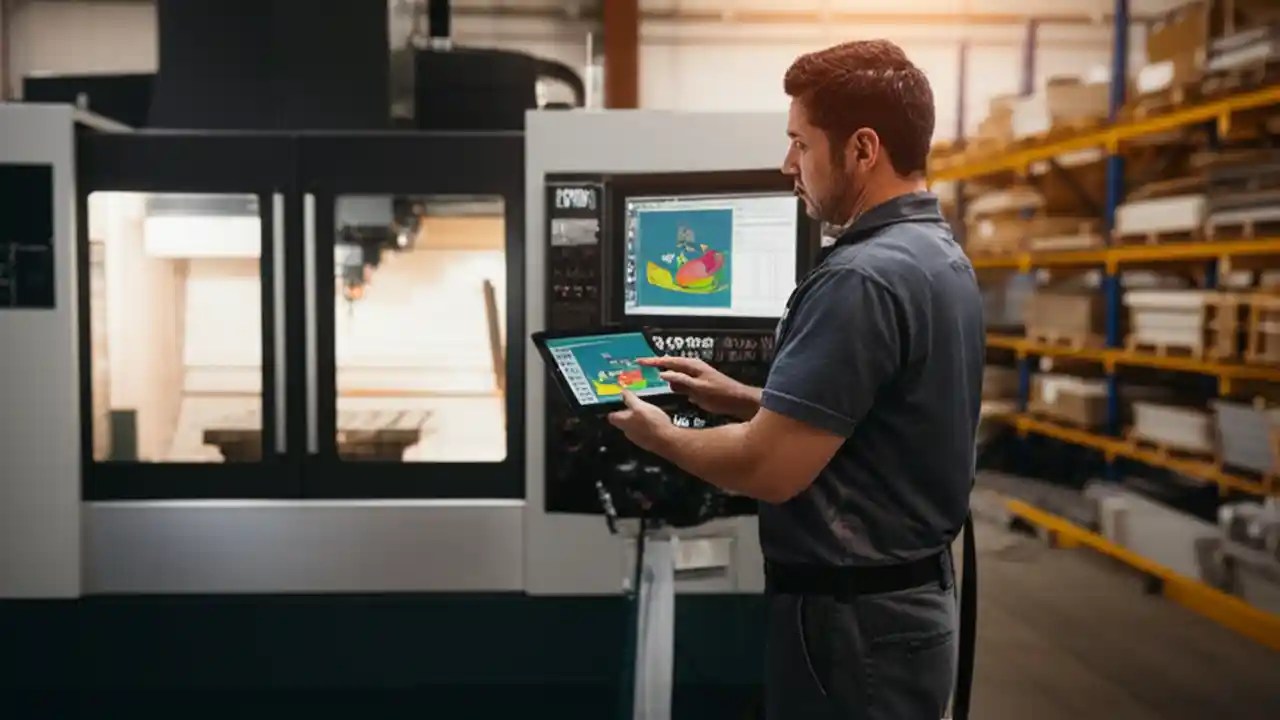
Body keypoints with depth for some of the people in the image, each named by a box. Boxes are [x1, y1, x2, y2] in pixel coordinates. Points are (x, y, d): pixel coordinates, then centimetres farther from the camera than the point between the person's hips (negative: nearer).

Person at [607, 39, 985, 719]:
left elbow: (770, 468, -25)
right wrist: (736, 397, 12)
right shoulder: (942, 256, 7)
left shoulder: (862, 278, -25)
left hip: (852, 618, -9)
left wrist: (659, 433, -7)